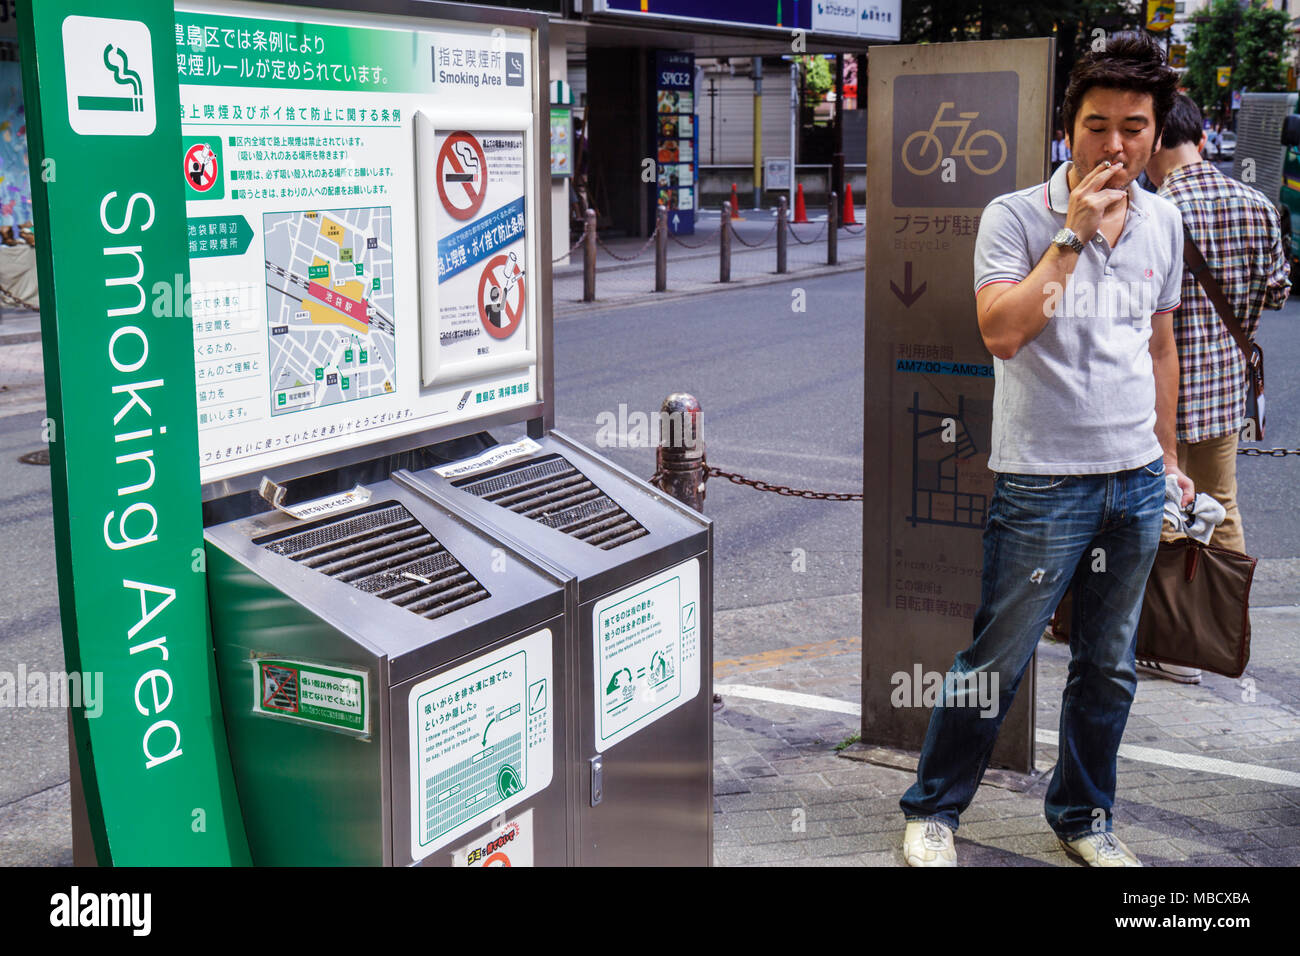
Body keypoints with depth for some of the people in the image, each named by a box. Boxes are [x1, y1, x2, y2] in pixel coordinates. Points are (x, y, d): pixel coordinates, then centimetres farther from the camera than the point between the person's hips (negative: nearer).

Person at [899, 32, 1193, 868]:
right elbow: (1001, 331, -23)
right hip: (1043, 481, -5)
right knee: (997, 662, 2)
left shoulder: (1162, 221, 8)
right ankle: (933, 811, 20)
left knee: (1111, 666, 15)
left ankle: (1083, 816, 32)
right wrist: (1073, 236, -21)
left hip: (1136, 482, 6)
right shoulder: (1017, 217, -9)